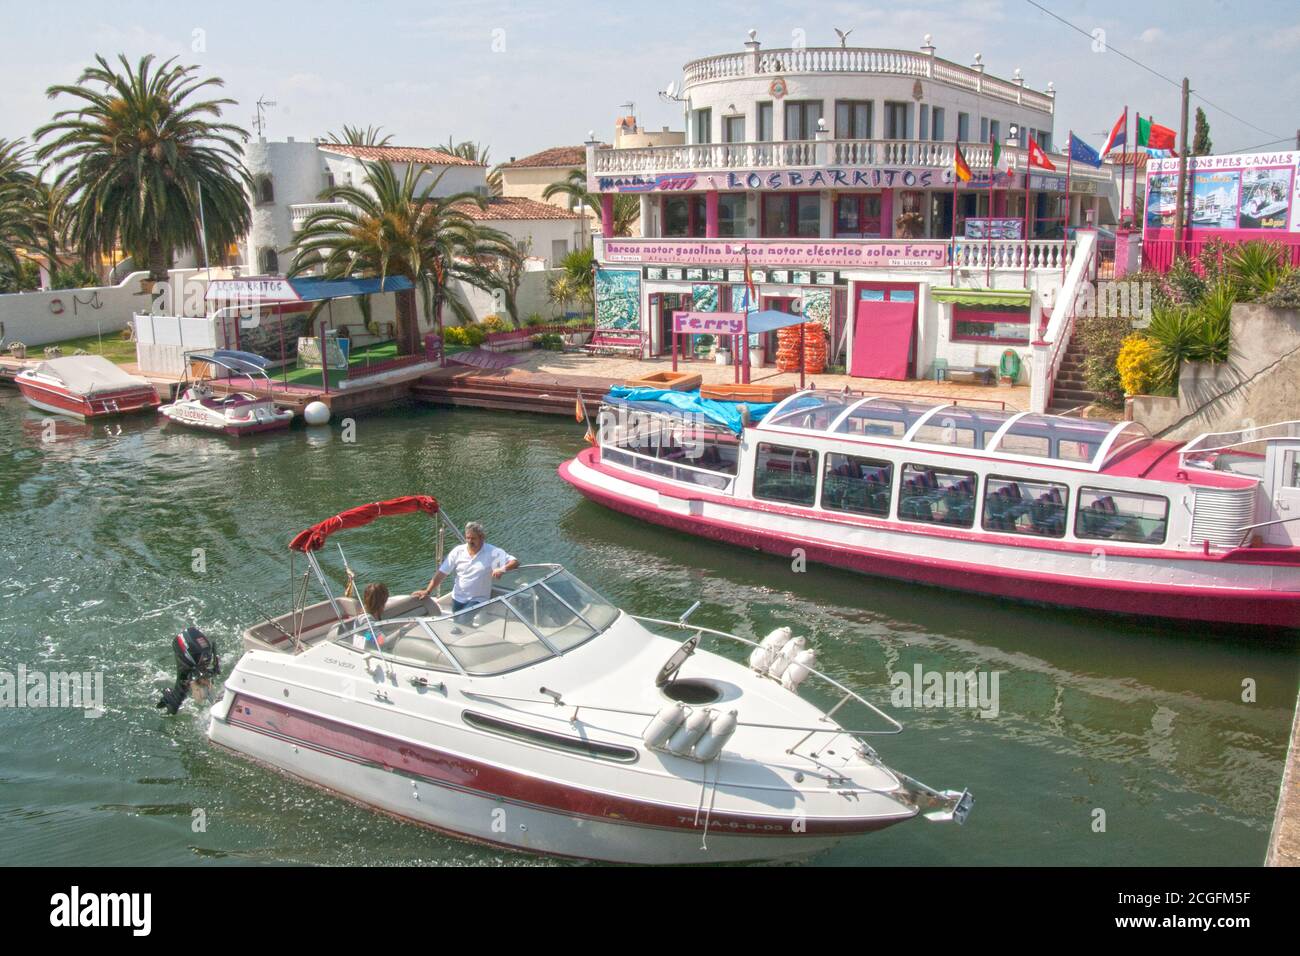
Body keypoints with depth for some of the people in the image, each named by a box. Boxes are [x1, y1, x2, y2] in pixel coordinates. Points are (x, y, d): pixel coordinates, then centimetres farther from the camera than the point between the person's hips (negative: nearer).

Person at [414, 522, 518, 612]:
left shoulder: (493, 552, -10)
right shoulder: (458, 551, -1)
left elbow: (515, 562, -14)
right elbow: (442, 573, -2)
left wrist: (503, 569, -34)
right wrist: (427, 591, -10)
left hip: (477, 600, -4)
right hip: (457, 598, 4)